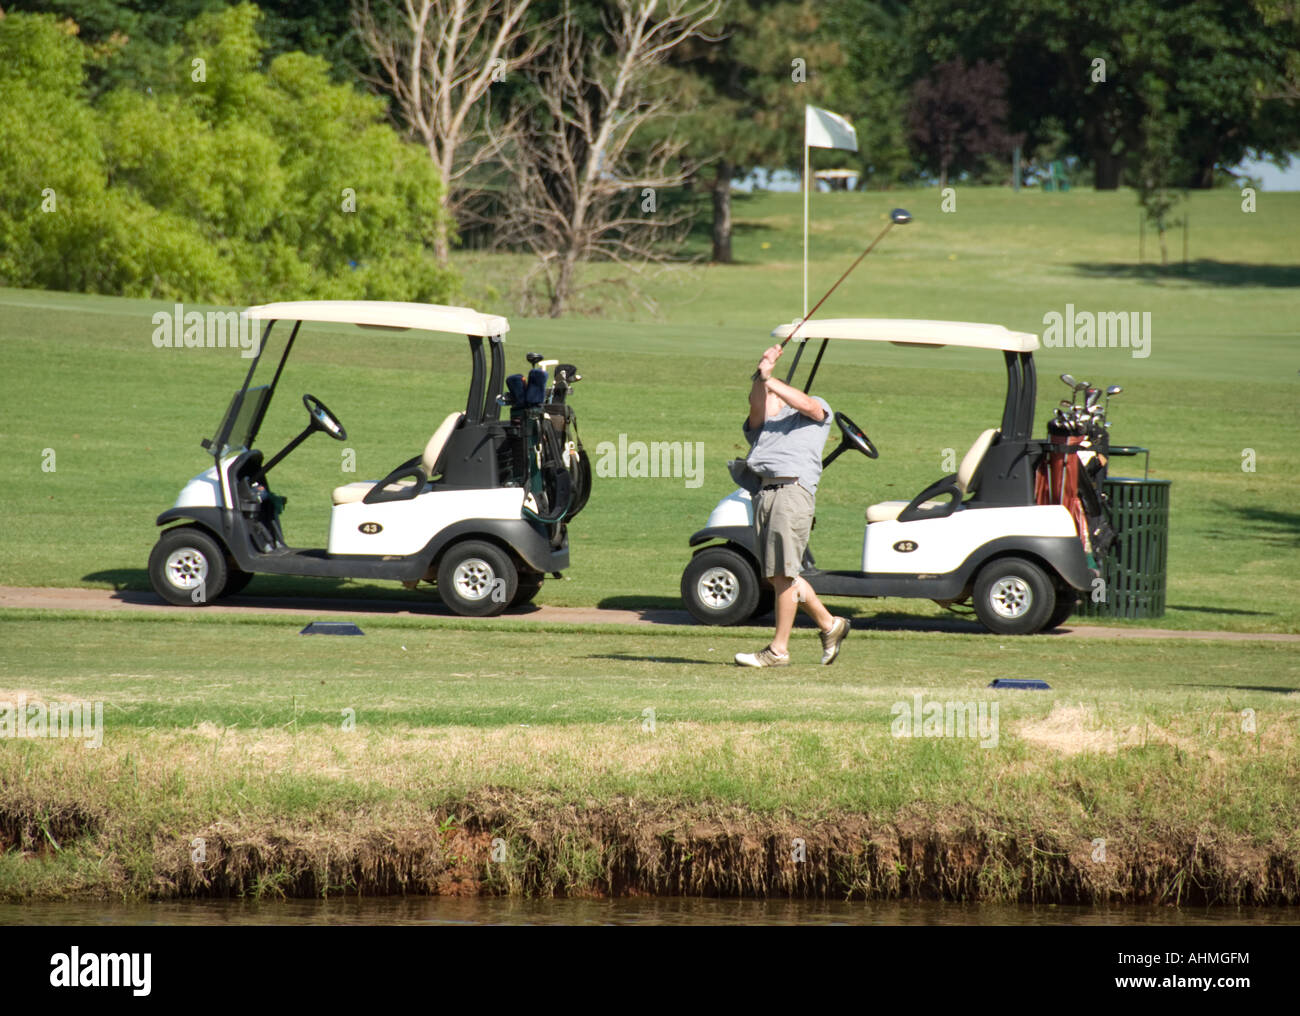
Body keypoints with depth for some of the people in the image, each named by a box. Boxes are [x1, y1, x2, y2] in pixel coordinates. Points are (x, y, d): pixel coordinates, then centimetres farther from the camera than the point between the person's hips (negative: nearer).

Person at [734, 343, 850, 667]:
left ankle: (778, 649, -4)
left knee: (783, 573, -9)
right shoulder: (758, 427, 26)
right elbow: (757, 408, 4)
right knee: (776, 575, 6)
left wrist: (770, 380, -7)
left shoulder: (817, 413, 18)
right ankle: (830, 625, 21)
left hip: (794, 488, -6)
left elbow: (807, 405, -5)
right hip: (765, 492, 6)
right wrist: (760, 378, -12)